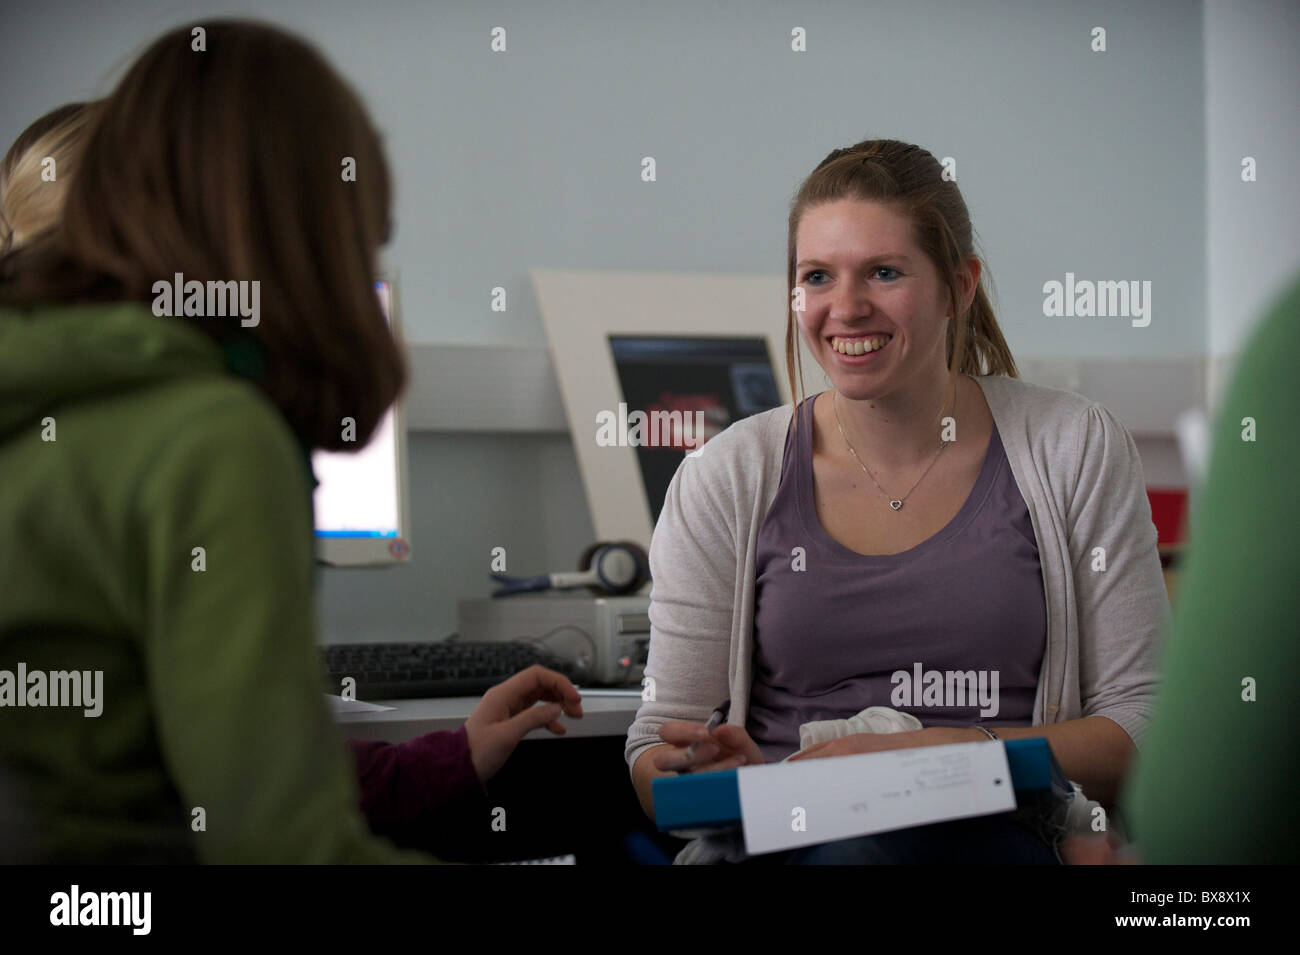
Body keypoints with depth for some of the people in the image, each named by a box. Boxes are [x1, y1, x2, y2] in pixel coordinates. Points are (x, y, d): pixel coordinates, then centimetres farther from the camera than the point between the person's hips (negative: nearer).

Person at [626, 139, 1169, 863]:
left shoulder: (1076, 452, 5)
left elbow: (1141, 728, 2)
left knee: (878, 841, -37)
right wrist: (701, 770, -18)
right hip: (778, 843, 1)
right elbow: (660, 738, 8)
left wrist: (947, 754, -13)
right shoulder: (729, 480, 7)